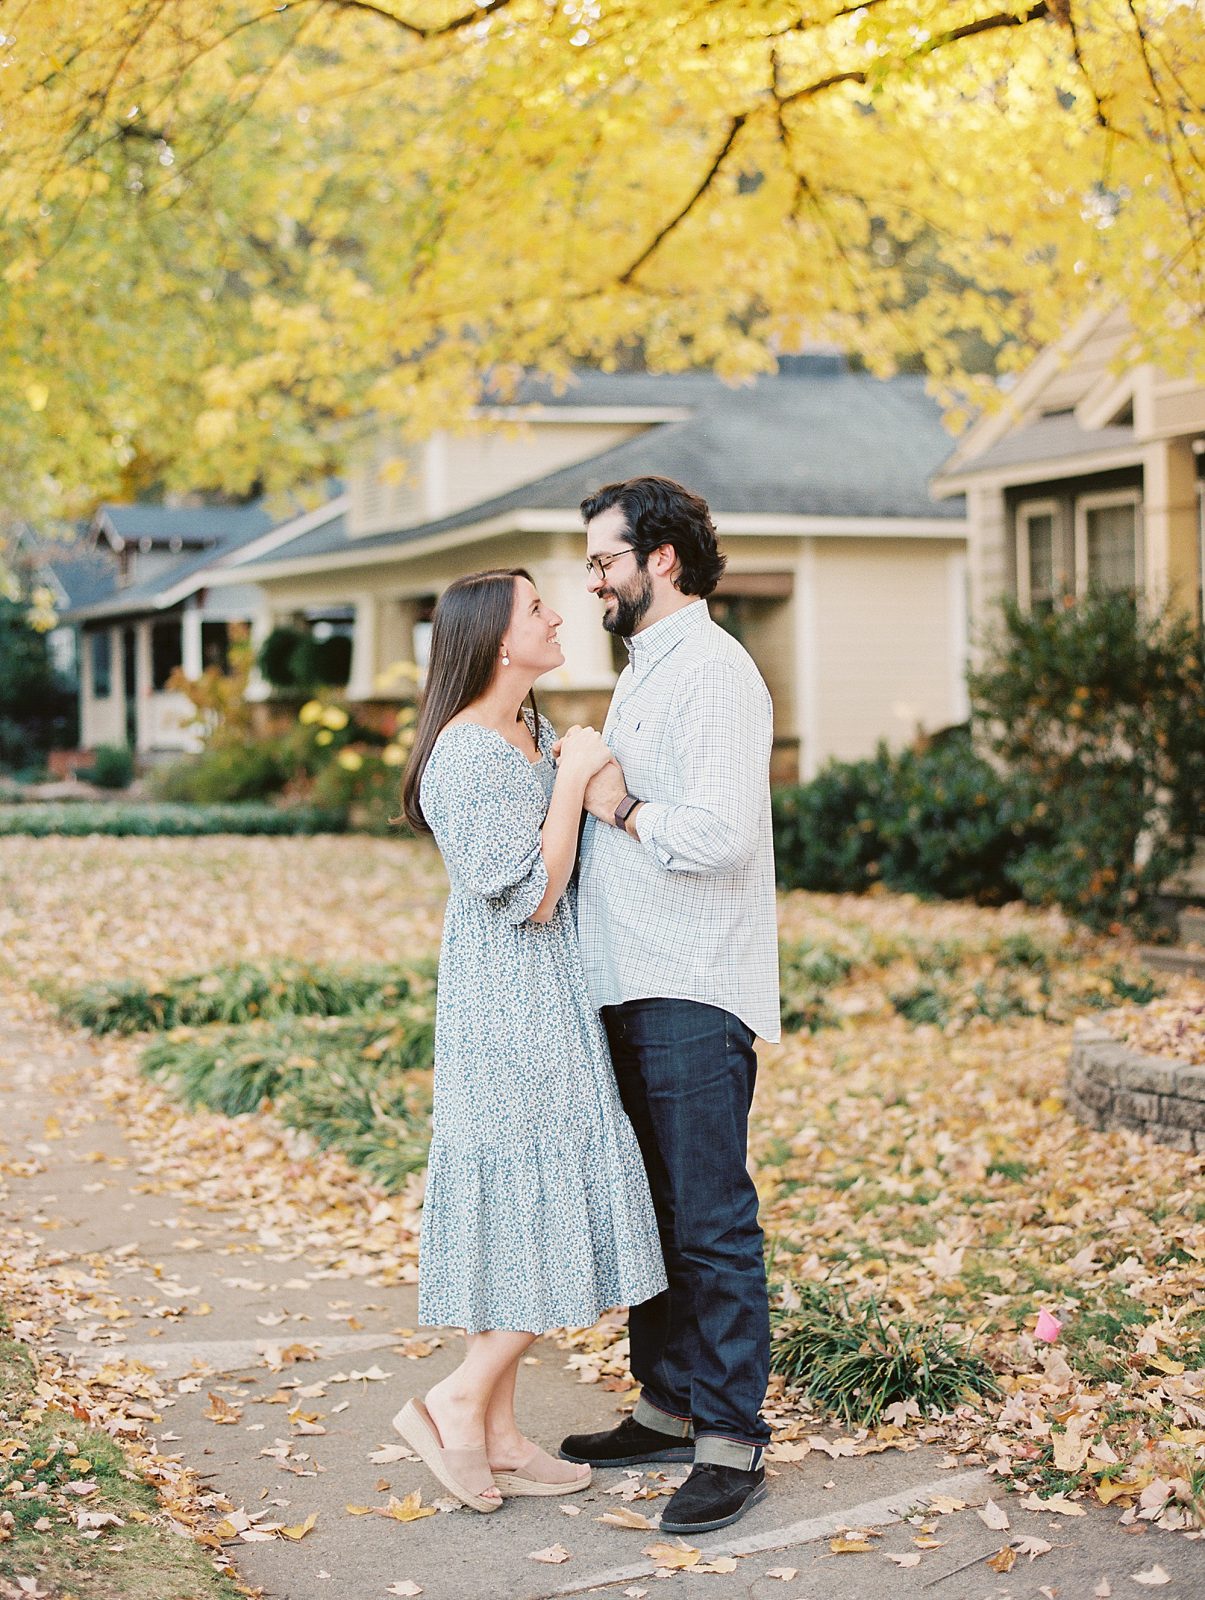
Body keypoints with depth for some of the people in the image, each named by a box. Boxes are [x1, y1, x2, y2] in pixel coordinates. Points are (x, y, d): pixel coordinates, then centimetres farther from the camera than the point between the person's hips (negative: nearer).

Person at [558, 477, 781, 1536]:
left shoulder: (713, 673, -14)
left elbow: (722, 836, -24)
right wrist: (589, 798, 11)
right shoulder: (645, 670, 19)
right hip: (635, 985, 10)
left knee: (710, 1222, -5)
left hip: (695, 995, -10)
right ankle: (668, 1408, 26)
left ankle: (733, 1443, 2)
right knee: (651, 1213, 16)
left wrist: (620, 808, -12)